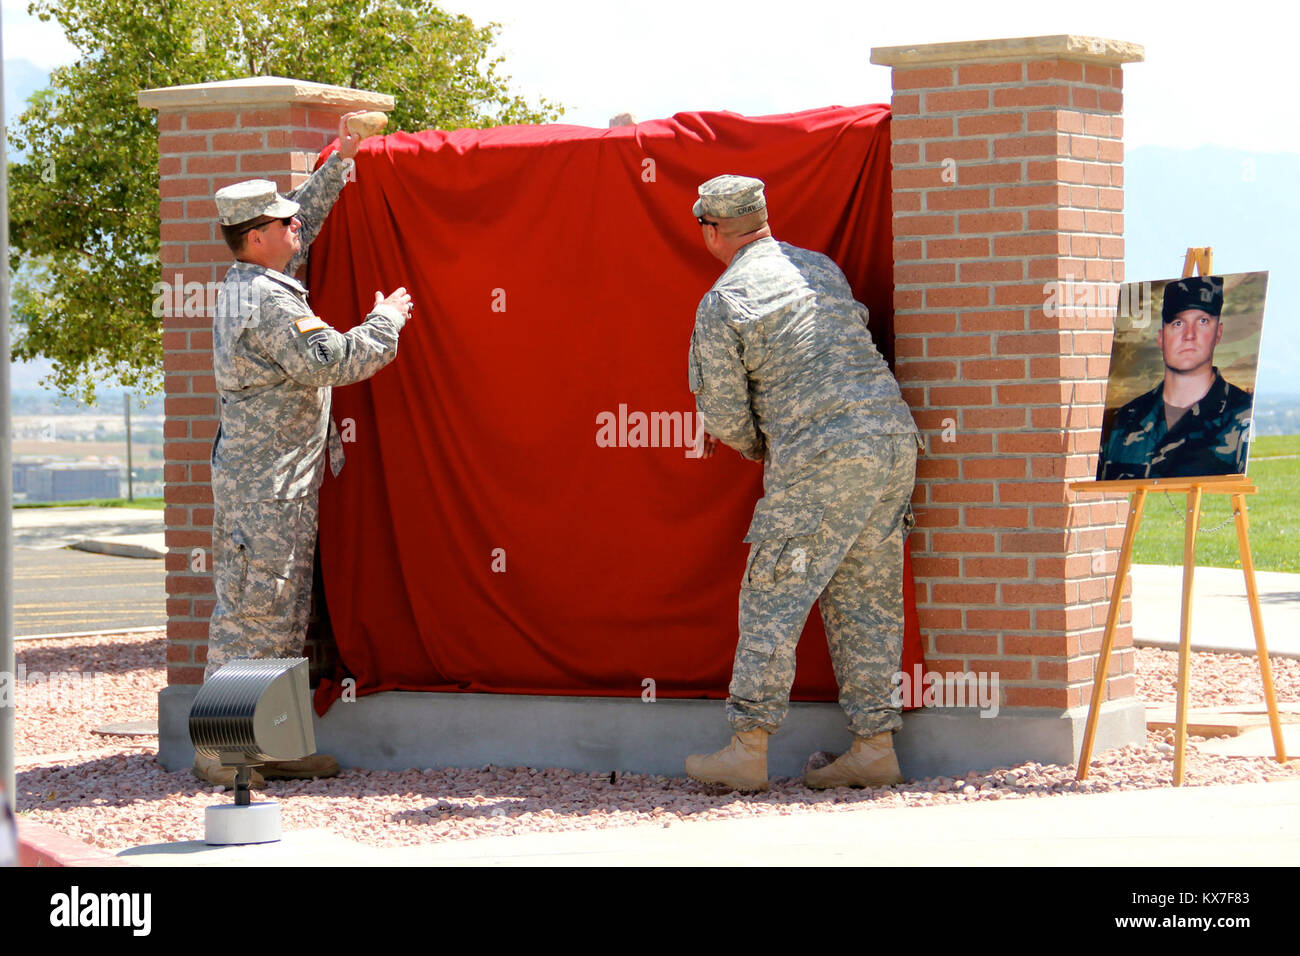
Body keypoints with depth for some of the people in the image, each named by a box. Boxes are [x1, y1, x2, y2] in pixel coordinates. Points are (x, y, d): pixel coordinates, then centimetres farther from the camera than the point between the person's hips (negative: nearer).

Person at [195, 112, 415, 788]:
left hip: (276, 483, 10)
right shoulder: (268, 302, -18)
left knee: (283, 616, 11)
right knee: (252, 612, -8)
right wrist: (386, 320, -6)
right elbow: (336, 361, -22)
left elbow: (303, 224, 30)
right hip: (268, 485, -10)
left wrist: (338, 163, 31)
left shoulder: (244, 286, 13)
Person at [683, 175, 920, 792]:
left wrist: (755, 447, 23)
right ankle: (875, 745, 9)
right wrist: (744, 428, 40)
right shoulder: (822, 268, 19)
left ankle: (748, 750, -1)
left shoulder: (723, 302, -2)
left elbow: (720, 410, 1)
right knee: (866, 598, 11)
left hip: (819, 453, -7)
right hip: (893, 437, 7)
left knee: (772, 598, 0)